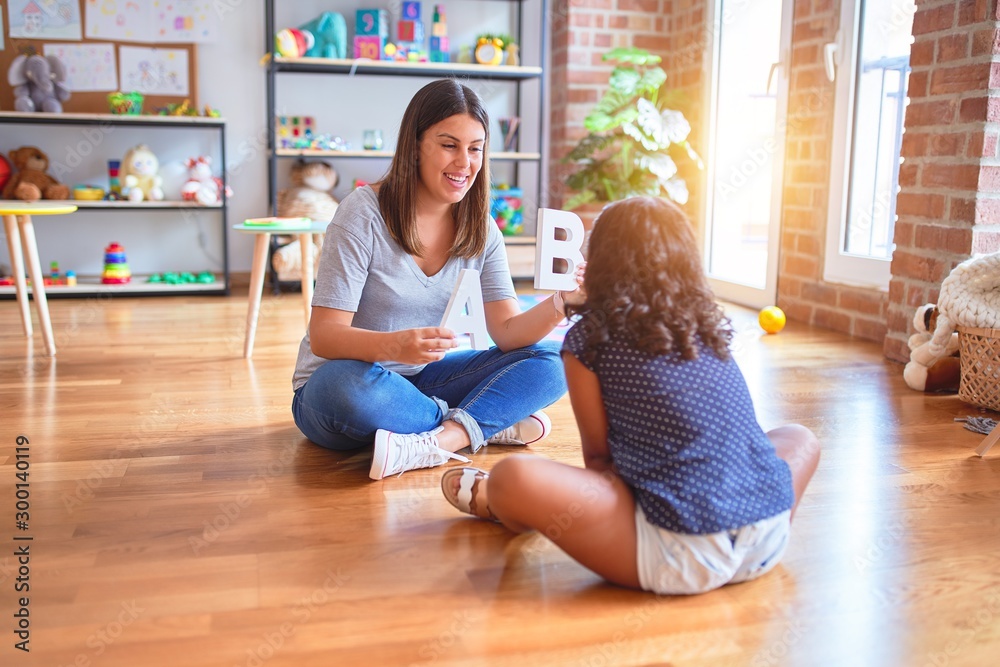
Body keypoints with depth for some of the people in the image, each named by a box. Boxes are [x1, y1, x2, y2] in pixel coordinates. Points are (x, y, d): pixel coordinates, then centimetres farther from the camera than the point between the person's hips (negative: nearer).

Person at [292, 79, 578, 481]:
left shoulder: (481, 230, 0)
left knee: (548, 361, -11)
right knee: (349, 385, -40)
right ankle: (487, 426, -17)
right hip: (340, 388, -4)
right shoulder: (364, 214, -15)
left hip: (422, 381, 5)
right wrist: (395, 345, -40)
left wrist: (561, 303, -28)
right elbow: (324, 336, -20)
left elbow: (508, 333, -7)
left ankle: (435, 442, -28)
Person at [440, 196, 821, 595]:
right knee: (800, 438, 34)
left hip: (686, 559, -6)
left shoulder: (589, 337, 0)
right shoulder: (711, 326, 14)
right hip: (769, 542, 7)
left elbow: (597, 455, 5)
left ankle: (497, 509, 28)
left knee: (513, 478, -7)